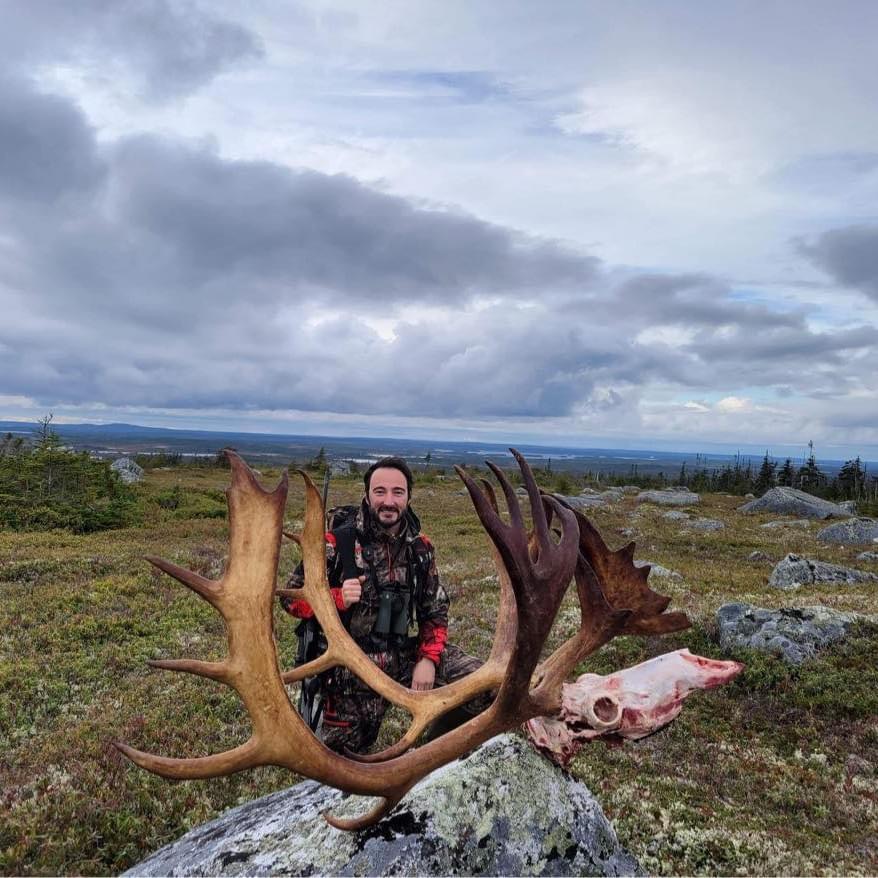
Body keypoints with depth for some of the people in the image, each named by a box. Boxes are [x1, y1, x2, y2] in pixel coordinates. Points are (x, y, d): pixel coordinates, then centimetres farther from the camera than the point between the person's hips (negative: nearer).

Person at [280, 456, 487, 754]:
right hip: (352, 670, -3)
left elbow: (435, 610, 7)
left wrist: (429, 658, -8)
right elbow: (292, 598, -9)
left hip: (404, 657, 4)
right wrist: (338, 598, -26)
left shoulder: (420, 547, 0)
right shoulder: (338, 543, -13)